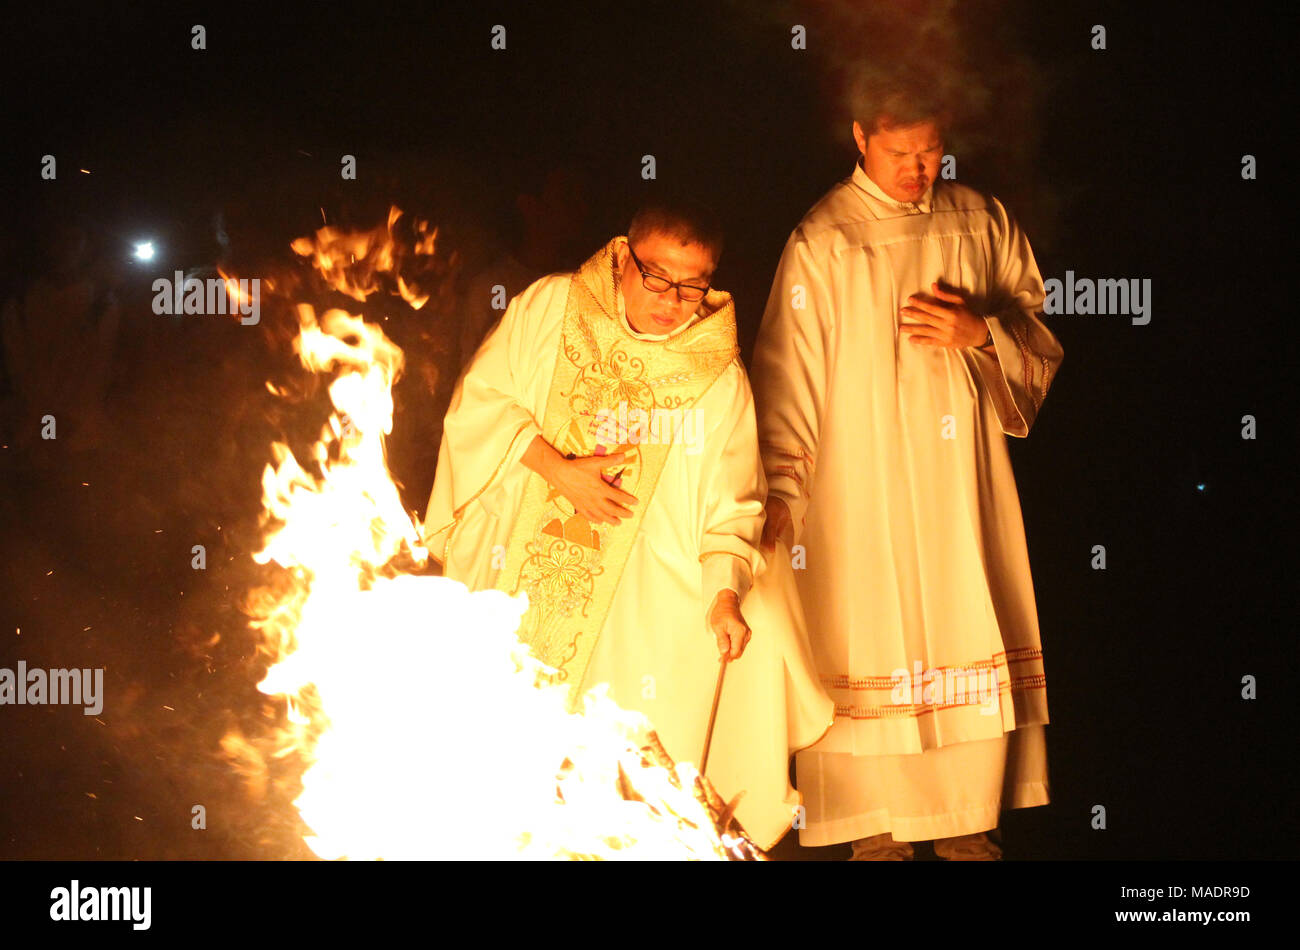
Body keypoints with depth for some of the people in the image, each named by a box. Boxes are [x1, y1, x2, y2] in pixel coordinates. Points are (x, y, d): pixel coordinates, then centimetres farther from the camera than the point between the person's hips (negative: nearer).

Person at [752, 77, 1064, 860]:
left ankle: (969, 822, 18)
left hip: (965, 475, 4)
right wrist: (781, 487, -13)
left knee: (978, 648, 5)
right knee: (871, 645, -1)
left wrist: (981, 331, -9)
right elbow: (789, 370, -6)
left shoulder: (983, 223, 6)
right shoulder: (823, 241, -5)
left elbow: (1041, 330, 13)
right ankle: (877, 830, 12)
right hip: (864, 486, -3)